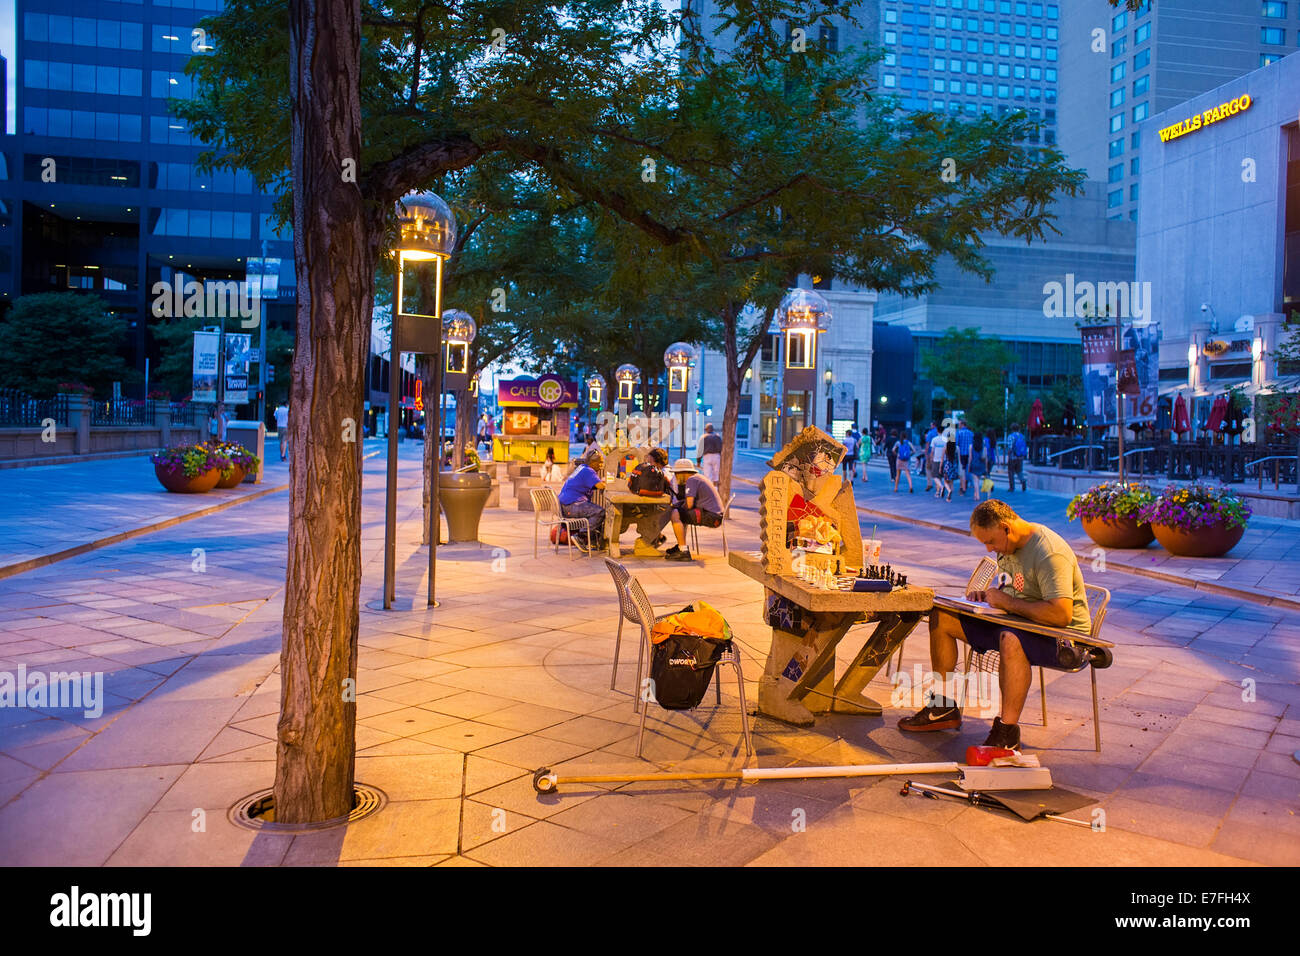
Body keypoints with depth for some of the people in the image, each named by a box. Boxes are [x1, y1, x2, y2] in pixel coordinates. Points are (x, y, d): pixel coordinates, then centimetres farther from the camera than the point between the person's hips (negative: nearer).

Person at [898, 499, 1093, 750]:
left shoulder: (1049, 553, -23)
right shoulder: (1008, 546, 7)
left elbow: (1061, 614, -32)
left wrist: (1007, 602, -23)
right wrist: (985, 597, 1)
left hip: (1063, 637, -9)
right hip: (1019, 623, 10)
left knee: (1010, 638, -43)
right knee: (941, 617, 3)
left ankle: (1007, 732, -31)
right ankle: (943, 708, 10)